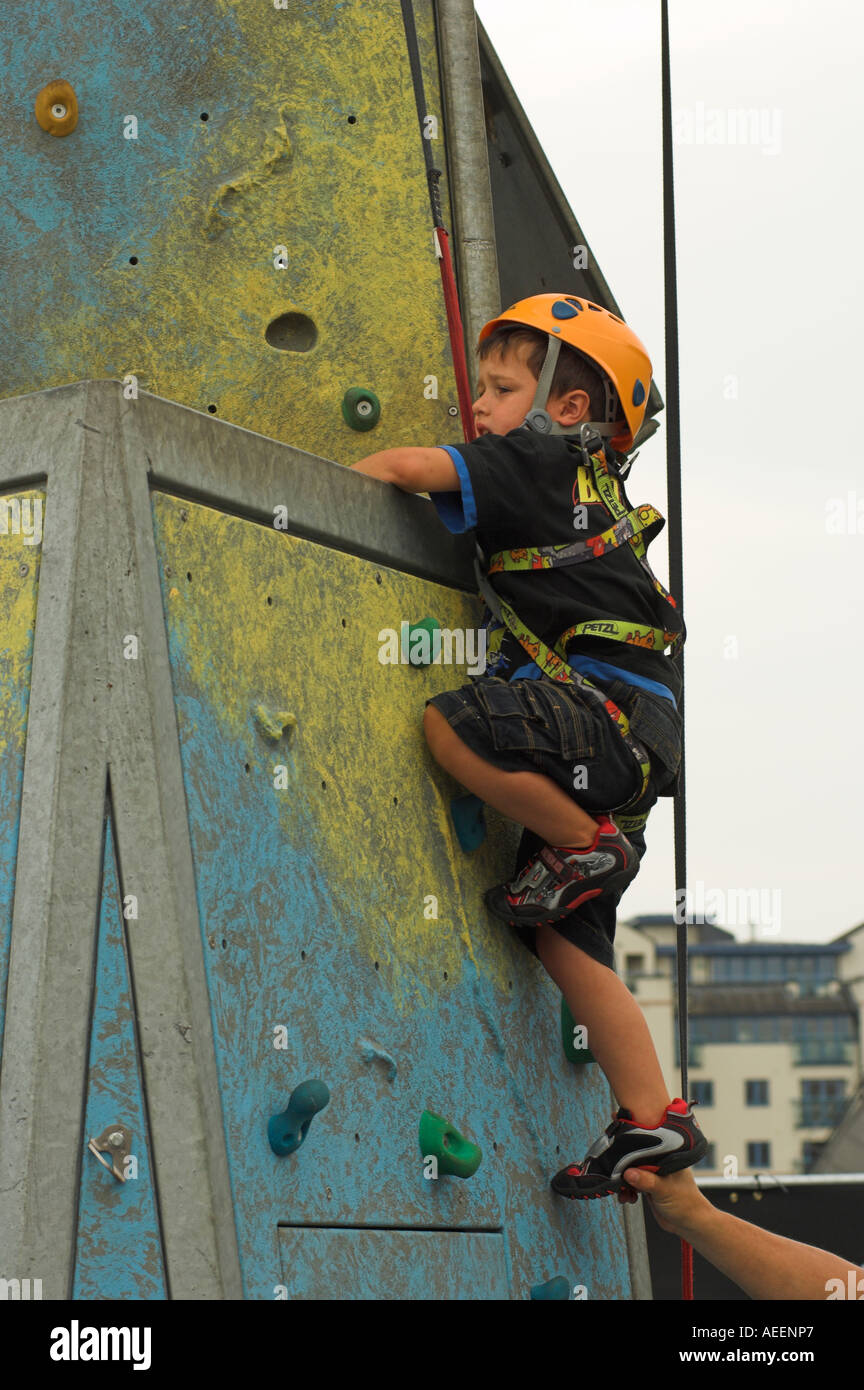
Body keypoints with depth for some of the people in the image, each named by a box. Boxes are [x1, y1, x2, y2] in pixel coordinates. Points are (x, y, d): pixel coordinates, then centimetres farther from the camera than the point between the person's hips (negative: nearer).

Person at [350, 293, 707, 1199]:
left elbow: (409, 466, -10)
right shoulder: (590, 484, 23)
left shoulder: (541, 464, -3)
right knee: (565, 936, 8)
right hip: (616, 747, 10)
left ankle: (581, 845, -11)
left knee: (449, 720, -30)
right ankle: (655, 1121, 11)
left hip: (610, 711, -10)